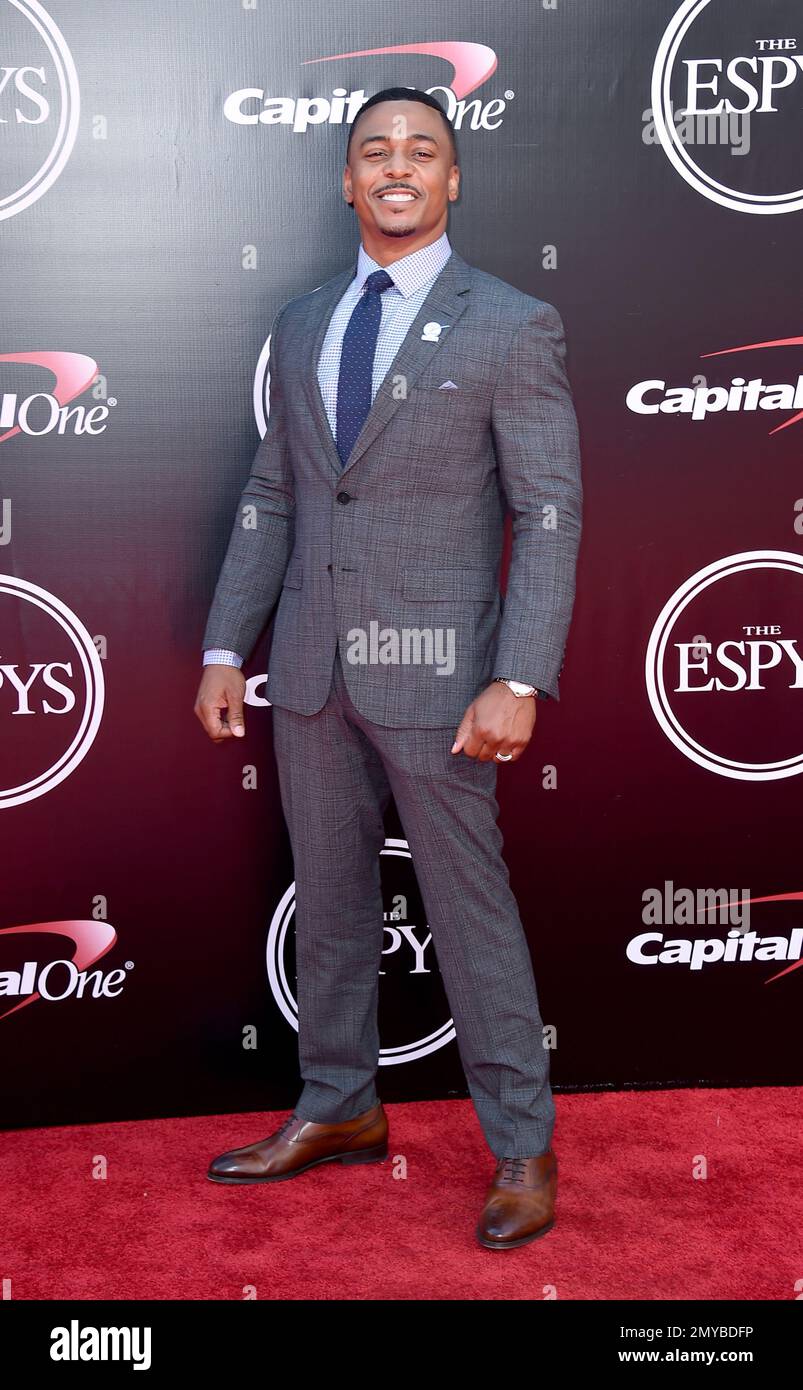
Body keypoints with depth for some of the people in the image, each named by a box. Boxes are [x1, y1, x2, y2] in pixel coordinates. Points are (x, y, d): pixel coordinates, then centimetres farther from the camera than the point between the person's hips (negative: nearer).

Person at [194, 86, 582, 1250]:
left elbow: (550, 515, -8)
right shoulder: (302, 324, 12)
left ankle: (522, 1145, 17)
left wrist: (520, 681, -17)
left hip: (434, 671, -5)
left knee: (470, 904, 2)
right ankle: (339, 1109, 32)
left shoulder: (512, 327, -4)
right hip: (312, 669, 6)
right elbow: (271, 497, 14)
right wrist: (225, 650, 8)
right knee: (328, 898, 15)